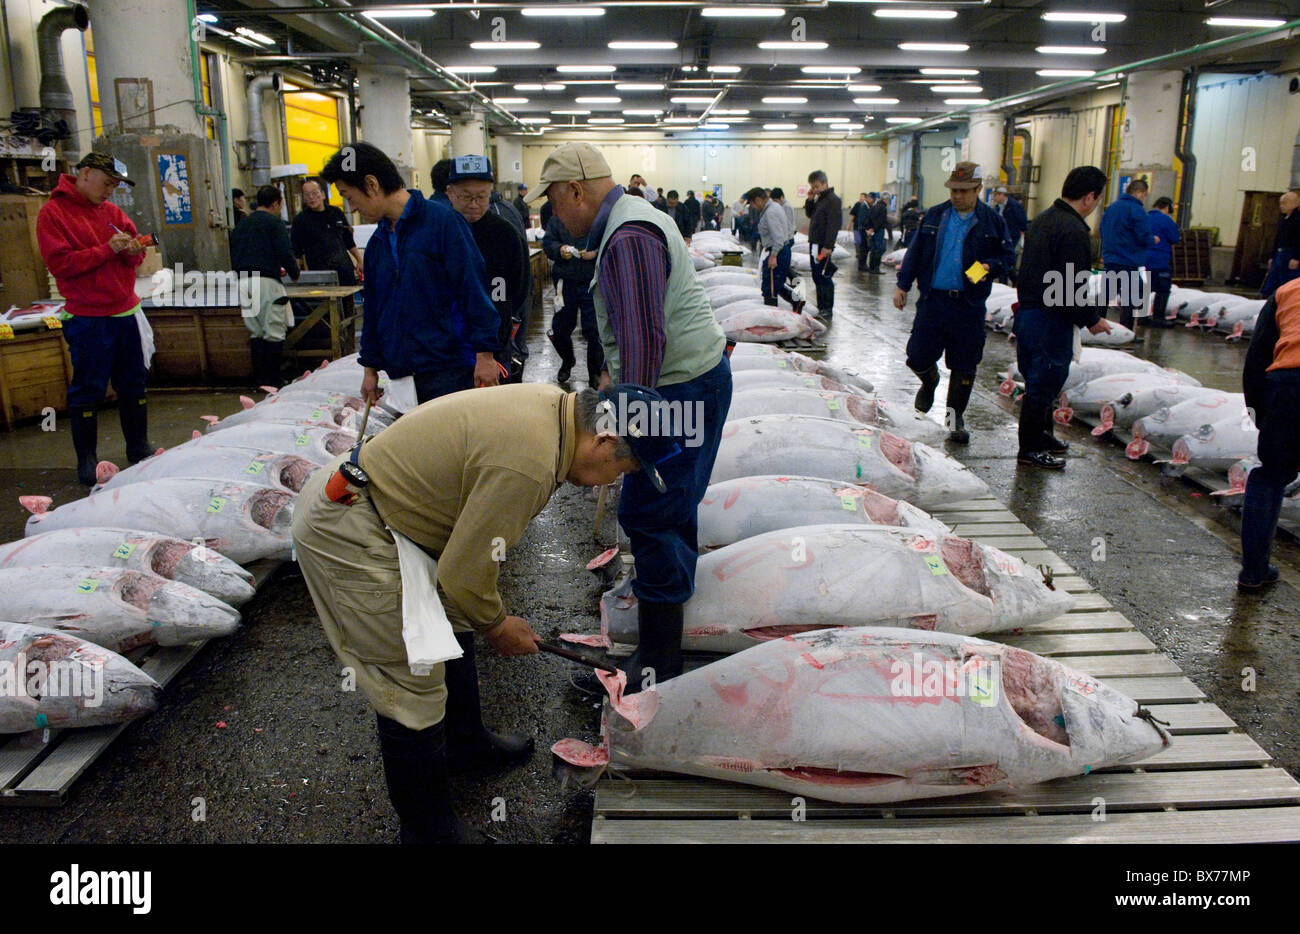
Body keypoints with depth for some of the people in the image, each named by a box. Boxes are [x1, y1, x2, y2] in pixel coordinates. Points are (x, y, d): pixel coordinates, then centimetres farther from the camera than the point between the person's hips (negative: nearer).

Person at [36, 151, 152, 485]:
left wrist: (133, 251, -9)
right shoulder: (53, 213, -6)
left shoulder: (111, 211, 11)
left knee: (133, 383, 12)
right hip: (87, 318, -6)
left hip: (124, 311, 6)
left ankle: (138, 447, 24)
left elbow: (133, 257, 15)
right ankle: (86, 459, 9)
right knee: (88, 389, 0)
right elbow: (60, 263, -14)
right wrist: (107, 250, -18)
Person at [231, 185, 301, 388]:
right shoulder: (275, 222, -2)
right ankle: (272, 380, -2)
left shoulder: (242, 224, 20)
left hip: (243, 283, 7)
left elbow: (233, 257, 22)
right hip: (265, 282, -7)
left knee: (256, 333, 12)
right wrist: (295, 274, 6)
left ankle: (259, 378, 13)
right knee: (274, 333, -1)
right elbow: (285, 254, -12)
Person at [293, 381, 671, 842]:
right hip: (344, 535, -11)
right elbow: (464, 575, -23)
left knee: (450, 626, 24)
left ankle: (465, 742, 47)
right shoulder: (528, 462, -31)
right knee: (415, 692, -3)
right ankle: (428, 829, 17)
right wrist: (497, 626, -3)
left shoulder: (555, 403, -1)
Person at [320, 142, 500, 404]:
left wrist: (484, 355, -15)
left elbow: (474, 288, -12)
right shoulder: (378, 242, 15)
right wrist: (371, 368, 24)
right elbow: (373, 309, 23)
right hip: (408, 370, 6)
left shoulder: (441, 221, -8)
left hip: (452, 369, -6)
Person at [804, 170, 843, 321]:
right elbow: (809, 214, 22)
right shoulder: (819, 198, 17)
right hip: (815, 244, 9)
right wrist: (810, 200, 5)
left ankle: (827, 310, -3)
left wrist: (828, 245, -23)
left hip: (824, 246, -9)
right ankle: (821, 308, 18)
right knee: (817, 277, 12)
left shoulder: (833, 200, -12)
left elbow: (834, 224, -18)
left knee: (824, 278, -8)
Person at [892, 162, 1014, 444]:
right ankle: (929, 381, 36)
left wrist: (989, 266, -14)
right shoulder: (934, 216, 6)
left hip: (968, 305, -1)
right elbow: (915, 253, 11)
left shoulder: (992, 222, 2)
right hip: (933, 299, 1)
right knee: (918, 357, 0)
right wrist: (903, 285, 7)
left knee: (963, 365, 3)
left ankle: (955, 416, 18)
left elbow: (1008, 256, 7)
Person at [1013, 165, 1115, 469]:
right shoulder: (1074, 231, -19)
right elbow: (1073, 287, -22)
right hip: (1051, 319, -10)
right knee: (1044, 382, 0)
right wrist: (1092, 320, -8)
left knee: (1038, 379, 20)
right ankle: (1030, 449, 9)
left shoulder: (1042, 219, 12)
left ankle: (1041, 435, 35)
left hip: (1028, 311, 10)